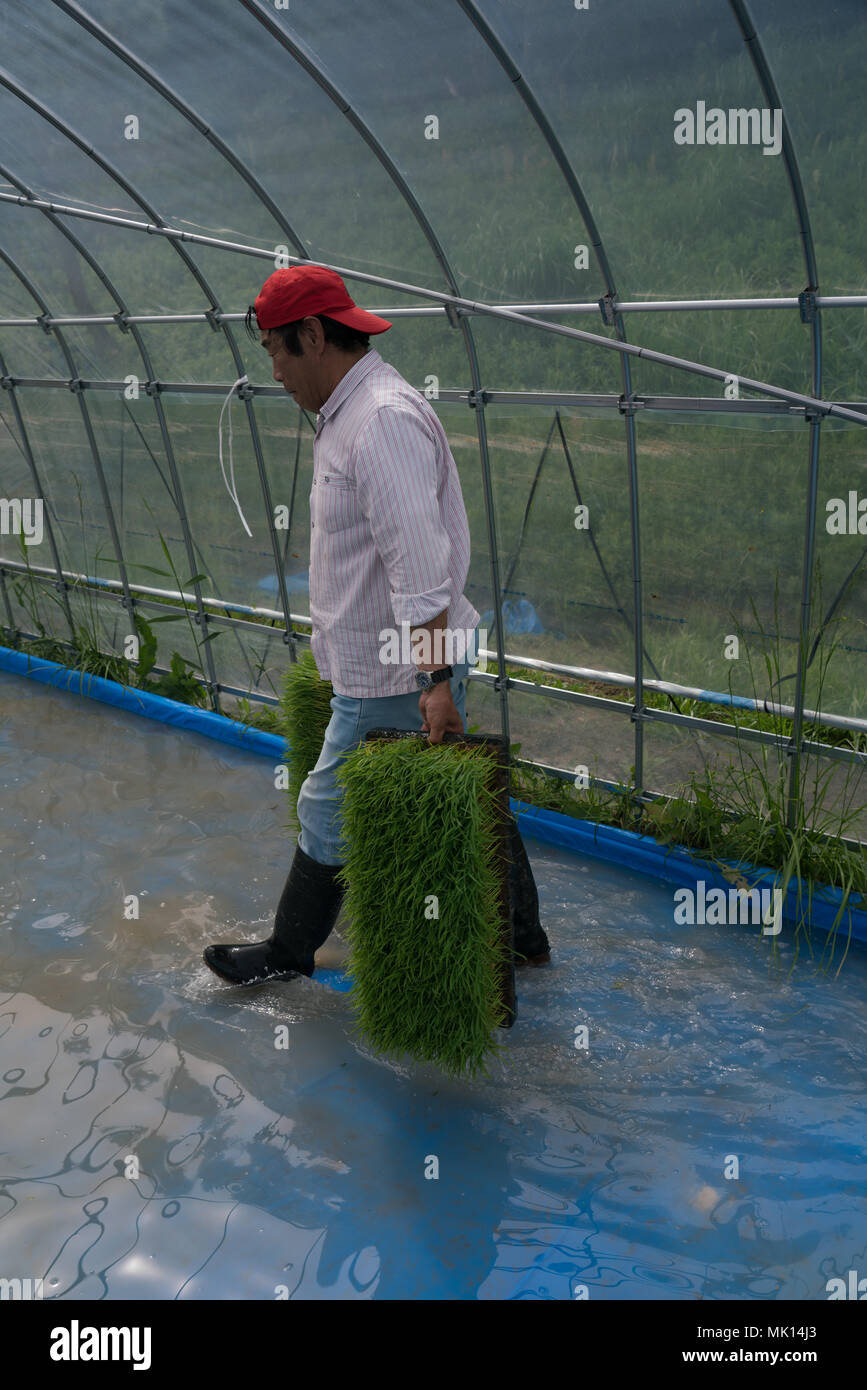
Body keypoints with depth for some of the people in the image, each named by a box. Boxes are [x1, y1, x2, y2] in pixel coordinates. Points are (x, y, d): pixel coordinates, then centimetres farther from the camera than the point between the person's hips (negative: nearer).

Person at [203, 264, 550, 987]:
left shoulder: (384, 419, -22)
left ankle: (290, 951, 27)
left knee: (330, 812, 7)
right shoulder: (355, 410, 13)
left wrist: (436, 678, -29)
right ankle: (522, 935, 31)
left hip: (392, 677, -10)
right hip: (410, 662, 10)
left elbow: (419, 562, -28)